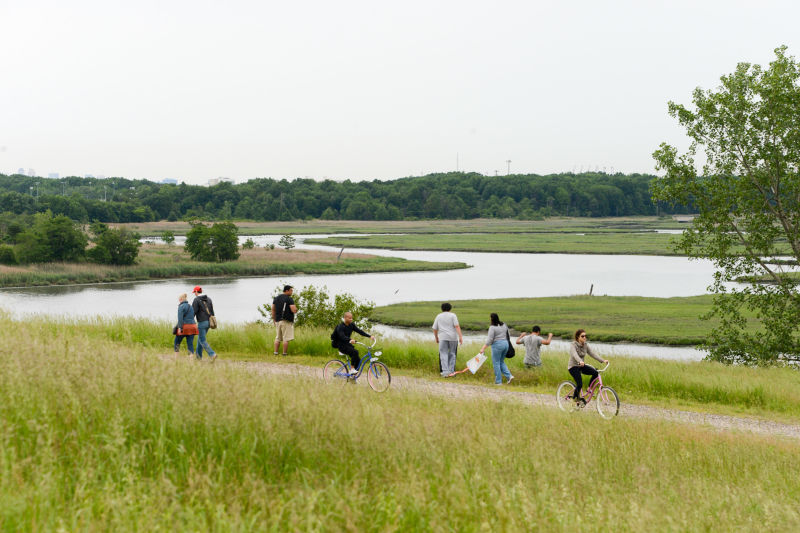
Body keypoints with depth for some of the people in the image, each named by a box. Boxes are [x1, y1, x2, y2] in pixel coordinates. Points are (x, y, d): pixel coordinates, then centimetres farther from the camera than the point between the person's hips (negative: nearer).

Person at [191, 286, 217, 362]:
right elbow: (212, 311, 12)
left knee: (202, 341, -5)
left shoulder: (196, 300, -10)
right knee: (200, 338, 20)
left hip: (202, 322, -8)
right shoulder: (208, 299, 11)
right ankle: (198, 356, 26)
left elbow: (193, 312, -13)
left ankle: (212, 354, -19)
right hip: (208, 321, 8)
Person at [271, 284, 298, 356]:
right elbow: (294, 310, -17)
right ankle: (284, 353, -1)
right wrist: (296, 308, 6)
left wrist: (274, 320, 18)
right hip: (287, 321, -6)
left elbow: (273, 310, 12)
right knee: (286, 338, -2)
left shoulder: (276, 298, 11)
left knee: (278, 338, 13)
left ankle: (275, 352, 8)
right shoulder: (290, 299, -10)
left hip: (278, 320, 6)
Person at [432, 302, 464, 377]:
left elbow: (435, 329, 10)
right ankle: (451, 371, 8)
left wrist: (436, 338, 24)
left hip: (443, 337, 0)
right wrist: (460, 337, -12)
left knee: (443, 355, -2)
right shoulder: (452, 315, 3)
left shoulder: (438, 316, 9)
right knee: (452, 354, 11)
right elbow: (457, 326, -9)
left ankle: (445, 372, -14)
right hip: (453, 337, 0)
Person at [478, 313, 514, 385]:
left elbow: (490, 339, -15)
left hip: (497, 345, -7)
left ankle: (498, 381, 5)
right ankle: (509, 376, 4)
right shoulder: (504, 325, 9)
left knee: (496, 363, 3)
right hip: (505, 344, 7)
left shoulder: (492, 327, -13)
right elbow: (508, 335, 14)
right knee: (501, 362, 20)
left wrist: (483, 348, -12)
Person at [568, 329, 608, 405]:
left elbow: (592, 354, -5)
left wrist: (602, 360, -19)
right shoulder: (573, 345, -15)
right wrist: (580, 361, -53)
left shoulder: (586, 345, 3)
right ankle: (576, 397, 8)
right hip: (573, 366, -6)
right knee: (580, 384, -20)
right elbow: (575, 355, -33)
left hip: (581, 366, 6)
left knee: (595, 372, -18)